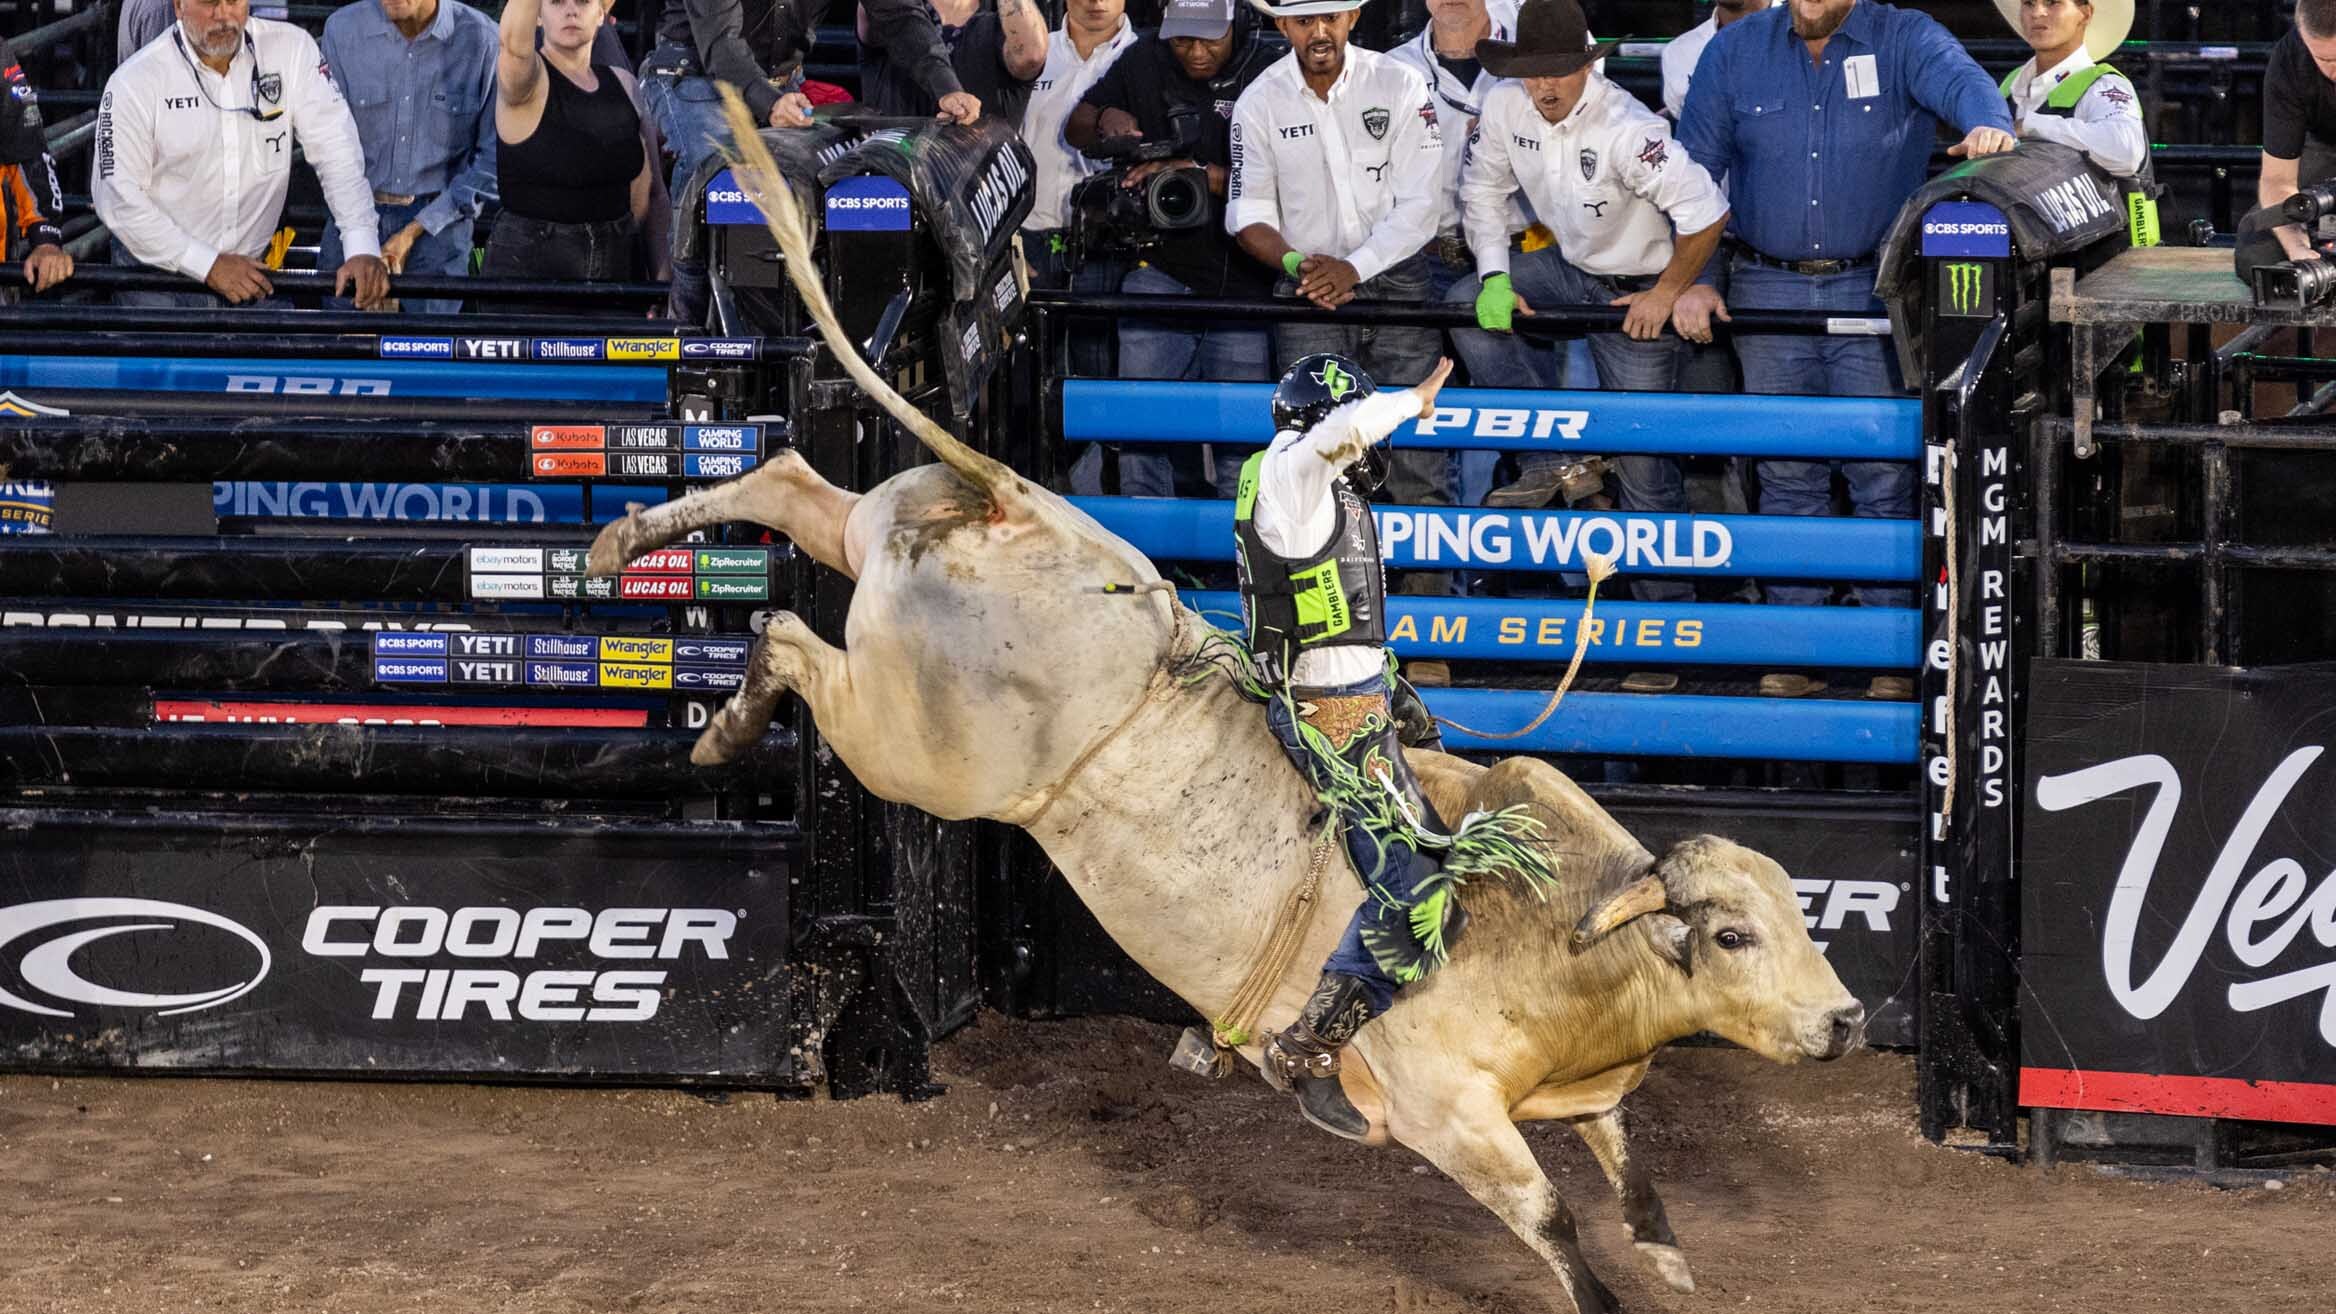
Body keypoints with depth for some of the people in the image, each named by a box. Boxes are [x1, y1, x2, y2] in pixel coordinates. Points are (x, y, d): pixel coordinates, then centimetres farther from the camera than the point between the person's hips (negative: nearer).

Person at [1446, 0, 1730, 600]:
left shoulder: (1625, 128, -31)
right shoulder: (1505, 107, -12)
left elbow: (1706, 213, -32)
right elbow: (1482, 191, 4)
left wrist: (1664, 295, -21)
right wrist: (1495, 278, -8)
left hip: (1635, 292, -6)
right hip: (1567, 266, 6)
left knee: (1646, 465, -3)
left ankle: (1668, 607, 10)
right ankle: (1551, 457, -8)